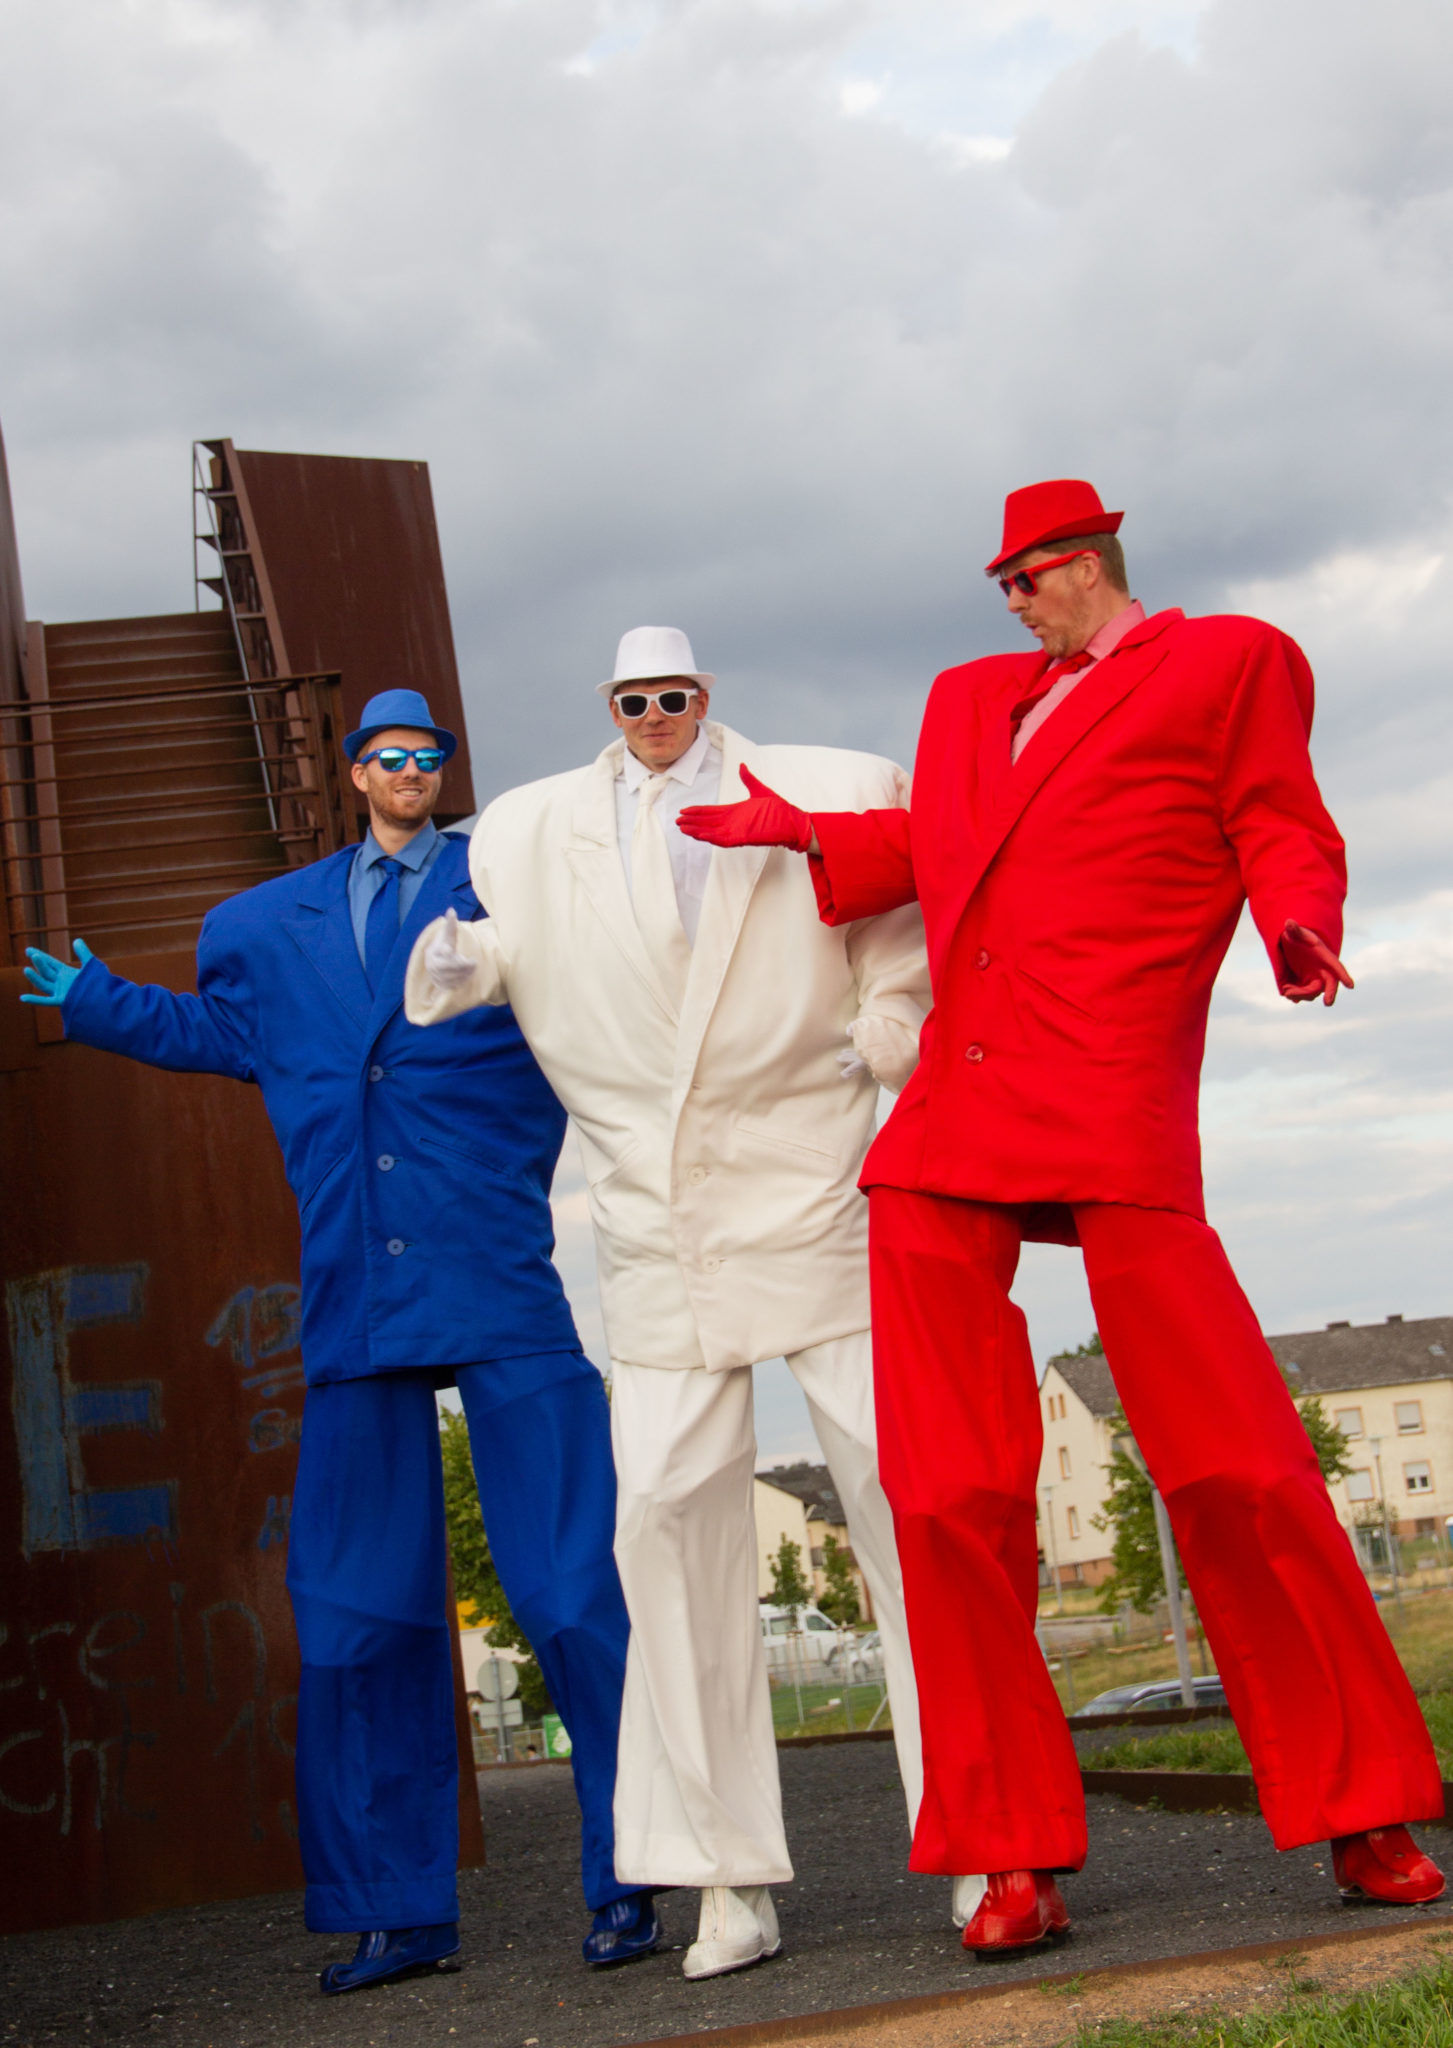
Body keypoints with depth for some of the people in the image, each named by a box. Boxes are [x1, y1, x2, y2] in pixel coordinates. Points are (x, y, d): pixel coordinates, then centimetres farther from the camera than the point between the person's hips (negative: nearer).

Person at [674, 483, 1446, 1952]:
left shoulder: (1229, 663, 13)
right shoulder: (973, 696, 29)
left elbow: (1284, 835, 5)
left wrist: (1298, 931, -15)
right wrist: (805, 835, 26)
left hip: (1107, 1113, -5)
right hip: (945, 1130, 5)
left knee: (1234, 1469, -7)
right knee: (948, 1496, -2)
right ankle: (1016, 1856, 6)